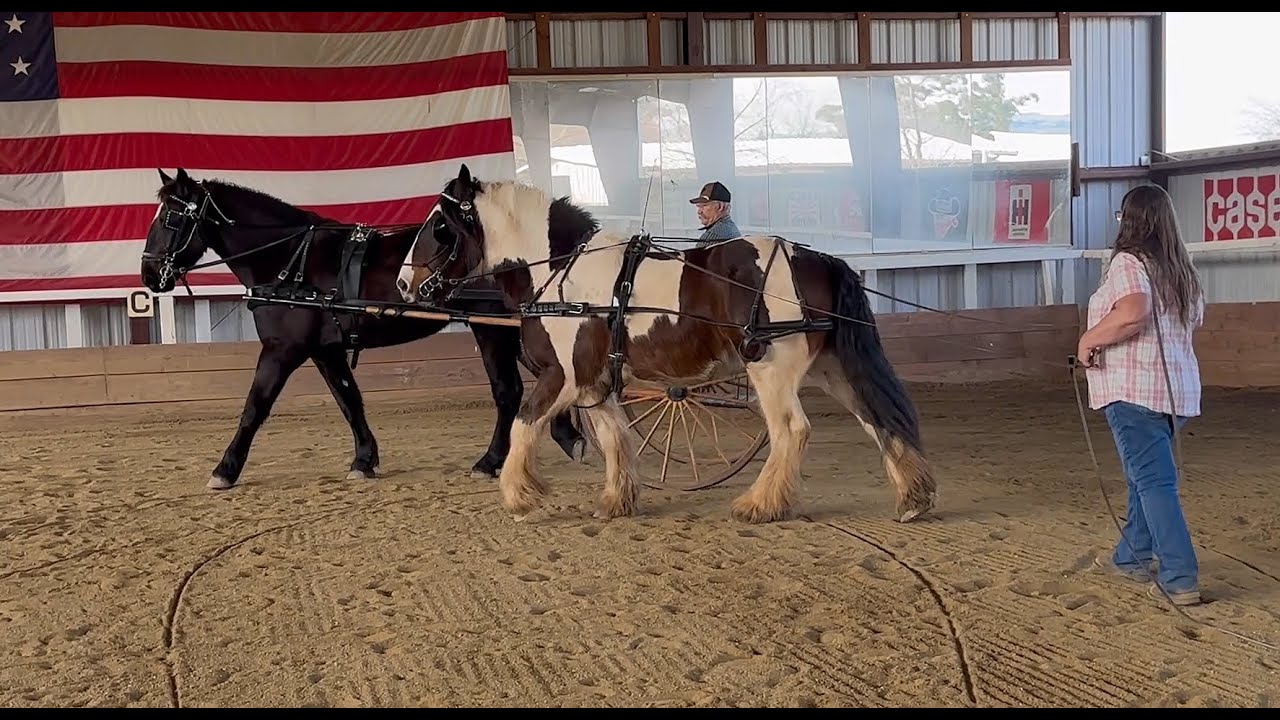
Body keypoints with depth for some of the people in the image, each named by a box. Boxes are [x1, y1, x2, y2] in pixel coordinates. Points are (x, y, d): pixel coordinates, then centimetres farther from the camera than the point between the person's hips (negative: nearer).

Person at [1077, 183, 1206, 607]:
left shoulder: (1128, 260, -12)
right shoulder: (1181, 269, 13)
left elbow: (1132, 314, -28)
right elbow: (1196, 319, 24)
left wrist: (1089, 340, -16)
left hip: (1134, 388, -9)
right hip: (1178, 386, 9)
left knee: (1153, 481, -7)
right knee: (1146, 474, 20)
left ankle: (1180, 580, -10)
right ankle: (1132, 557, 31)